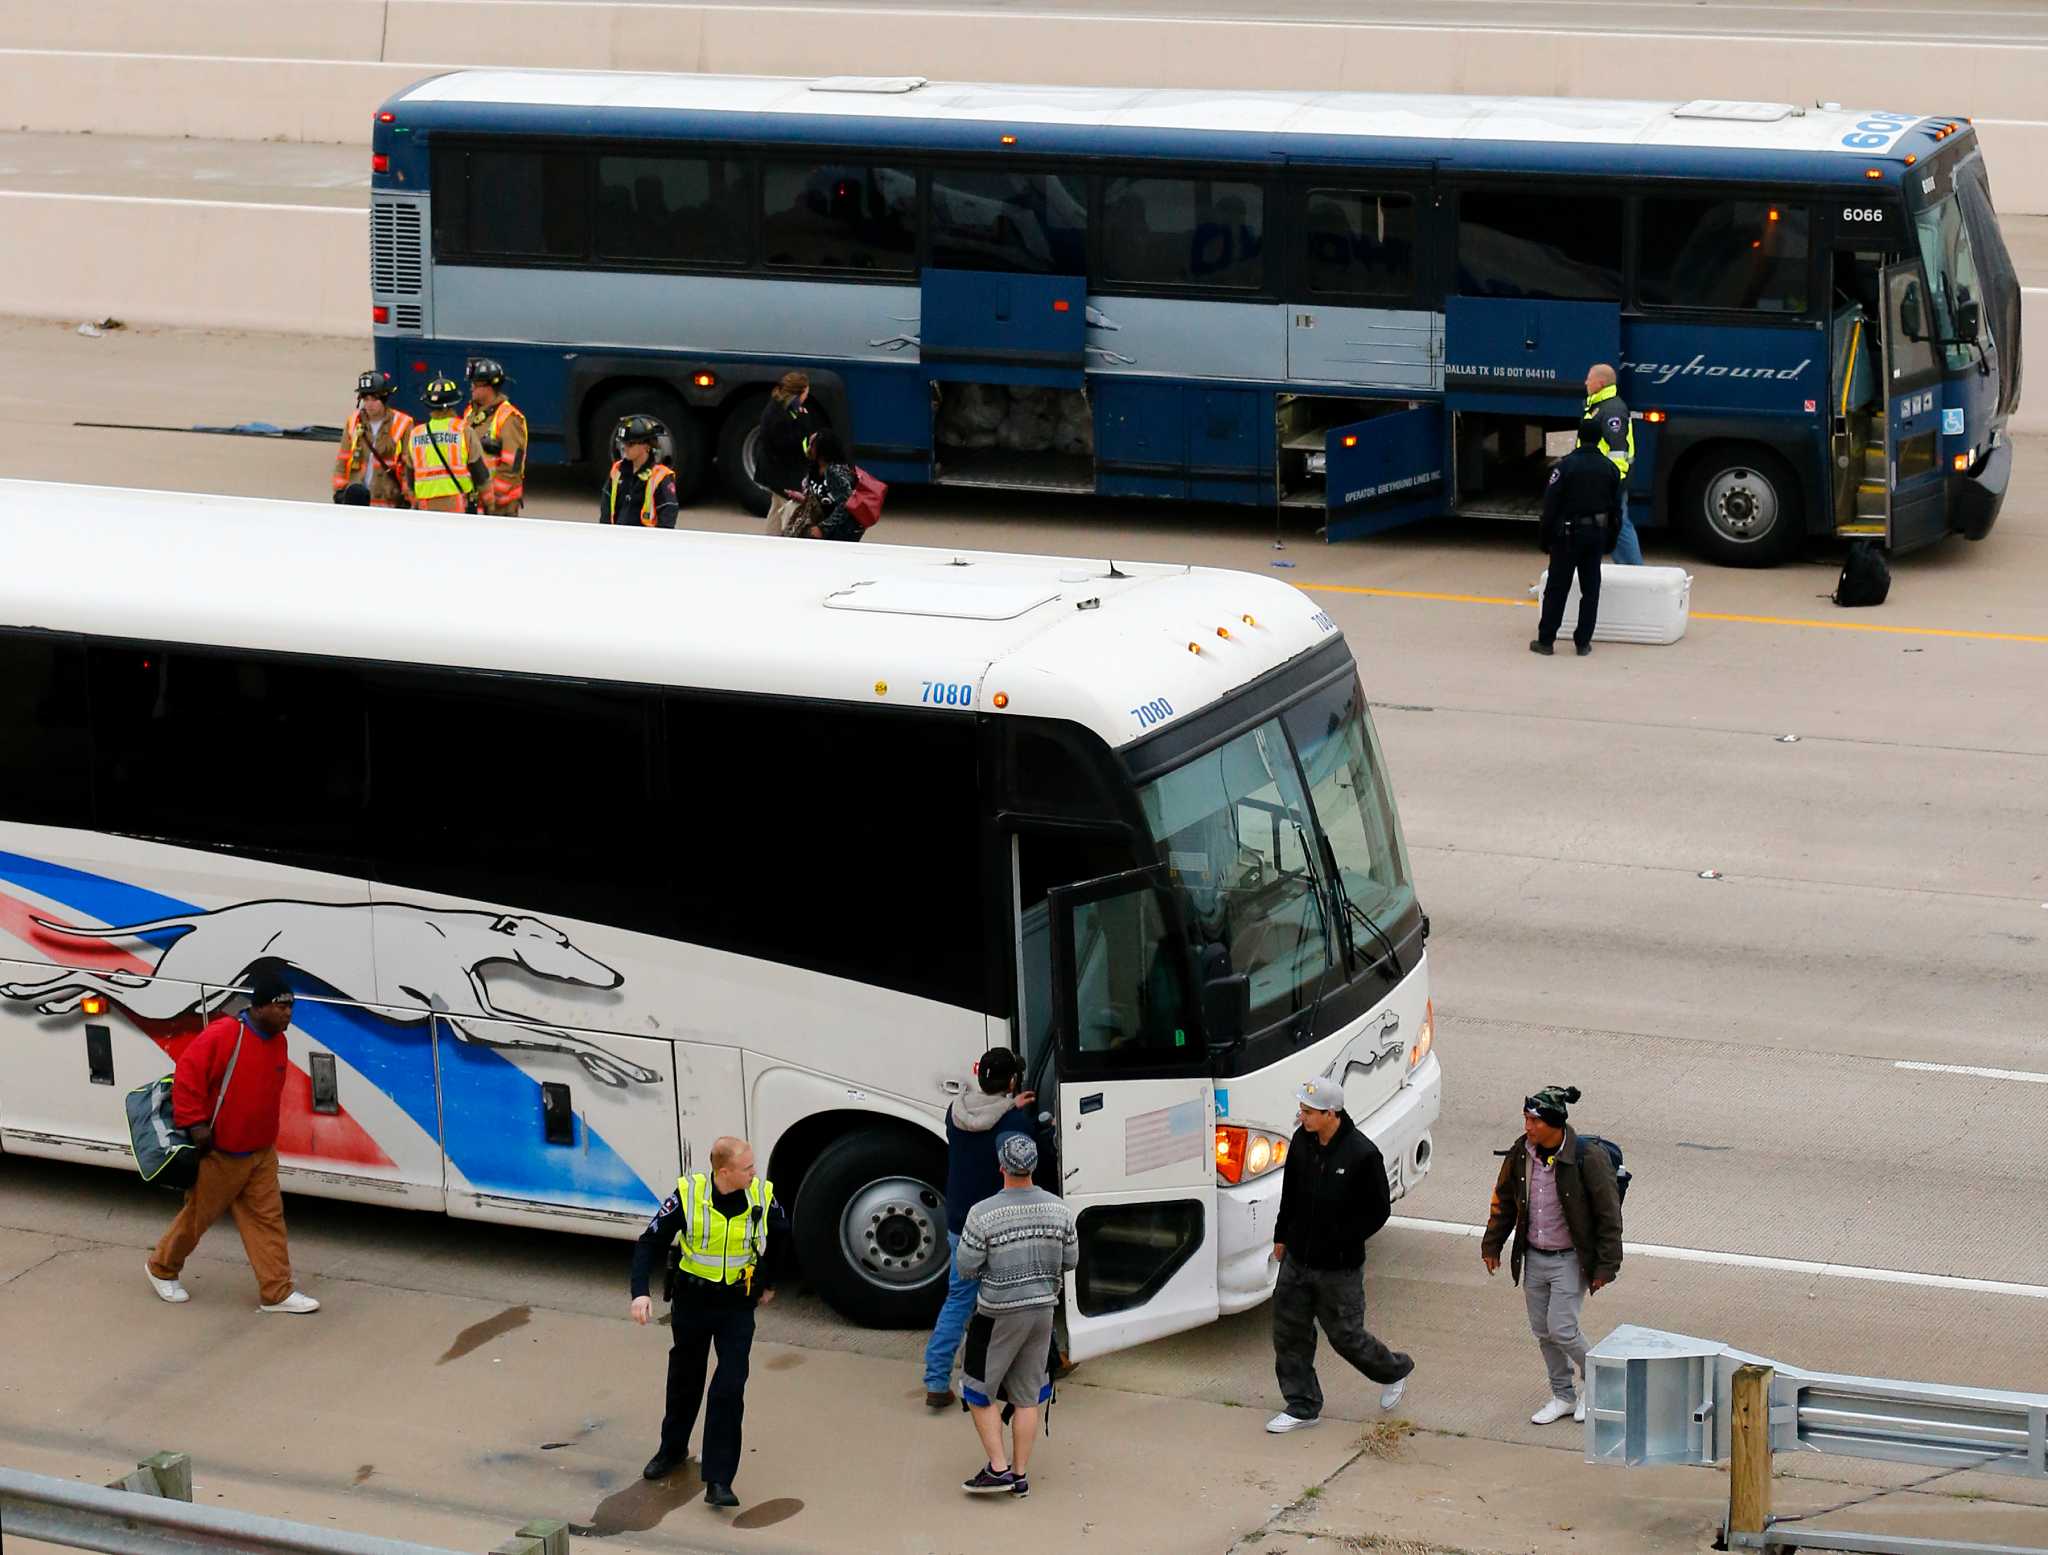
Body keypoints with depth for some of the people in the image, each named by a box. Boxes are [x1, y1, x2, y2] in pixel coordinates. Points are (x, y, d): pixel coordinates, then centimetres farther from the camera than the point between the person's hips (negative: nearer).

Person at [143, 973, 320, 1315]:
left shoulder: (277, 1042, 4)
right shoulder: (223, 1035, -22)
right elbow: (187, 1075, -22)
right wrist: (195, 1124, -23)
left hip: (260, 1152, 7)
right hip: (220, 1154, -7)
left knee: (267, 1217, 4)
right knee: (198, 1215, 8)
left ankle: (277, 1292, 6)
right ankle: (161, 1268, 31)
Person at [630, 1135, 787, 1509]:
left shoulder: (762, 1196, -12)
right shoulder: (688, 1195, -18)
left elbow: (781, 1236, 11)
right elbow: (649, 1243, -11)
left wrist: (769, 1283, 19)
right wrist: (640, 1292, -23)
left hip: (738, 1308, 0)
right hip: (692, 1304, 0)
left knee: (729, 1390, -10)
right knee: (684, 1382, 19)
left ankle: (718, 1481, -6)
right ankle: (672, 1449, 44)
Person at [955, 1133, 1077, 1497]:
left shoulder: (983, 1214, -20)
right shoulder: (1058, 1210, -6)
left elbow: (966, 1267, -13)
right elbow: (1070, 1260, 5)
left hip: (998, 1316, -5)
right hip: (1043, 1309, 5)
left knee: (979, 1392, 11)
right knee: (1027, 1397, 14)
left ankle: (998, 1469, 5)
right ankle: (1020, 1476, 17)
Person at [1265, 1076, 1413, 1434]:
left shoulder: (1362, 1153, -20)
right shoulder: (1301, 1140, -2)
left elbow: (1378, 1210, -13)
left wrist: (1340, 1242, -16)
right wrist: (1282, 1236, 18)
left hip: (1339, 1269, -6)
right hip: (1297, 1260, 6)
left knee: (1345, 1336, 7)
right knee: (1289, 1332, 8)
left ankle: (1394, 1371, 35)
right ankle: (1302, 1407, 20)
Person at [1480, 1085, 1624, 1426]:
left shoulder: (1588, 1160, -20)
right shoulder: (1521, 1153, -4)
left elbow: (1608, 1217, -13)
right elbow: (1504, 1200, 12)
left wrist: (1606, 1266, -11)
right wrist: (1492, 1244, 14)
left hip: (1569, 1260, -6)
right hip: (1534, 1257, 6)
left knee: (1561, 1329, -10)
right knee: (1542, 1330, 11)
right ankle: (1564, 1396, 28)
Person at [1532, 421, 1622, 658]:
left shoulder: (1565, 465, -10)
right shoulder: (1609, 468, 3)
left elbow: (1551, 505, -10)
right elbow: (1616, 508, 7)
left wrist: (1545, 536, -3)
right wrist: (1611, 539, 16)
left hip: (1569, 533, -3)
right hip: (1597, 533, 3)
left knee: (1556, 588, 2)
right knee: (1590, 589, 9)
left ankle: (1546, 640, 3)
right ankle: (1583, 642, 9)